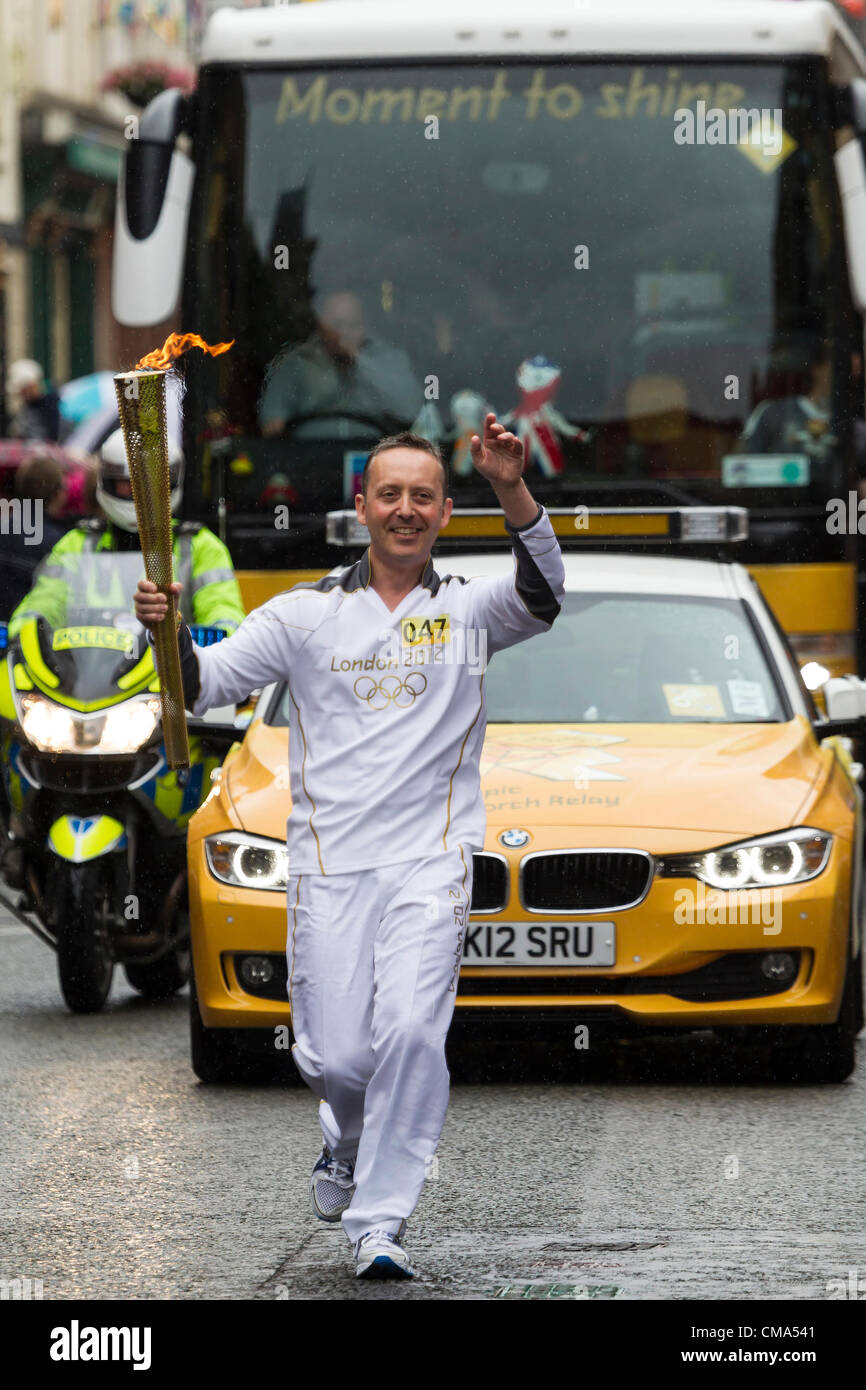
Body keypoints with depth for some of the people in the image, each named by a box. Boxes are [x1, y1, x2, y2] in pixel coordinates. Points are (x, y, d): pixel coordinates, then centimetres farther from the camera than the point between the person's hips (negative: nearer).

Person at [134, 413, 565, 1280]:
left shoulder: (468, 612, 6)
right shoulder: (306, 615, 8)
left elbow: (542, 596, -14)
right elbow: (206, 684, 4)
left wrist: (512, 490, -30)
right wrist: (169, 632, -18)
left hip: (429, 861, -1)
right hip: (327, 866, 1)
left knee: (411, 1032, -17)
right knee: (334, 1055, -1)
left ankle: (382, 1224, -11)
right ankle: (351, 1141, 35)